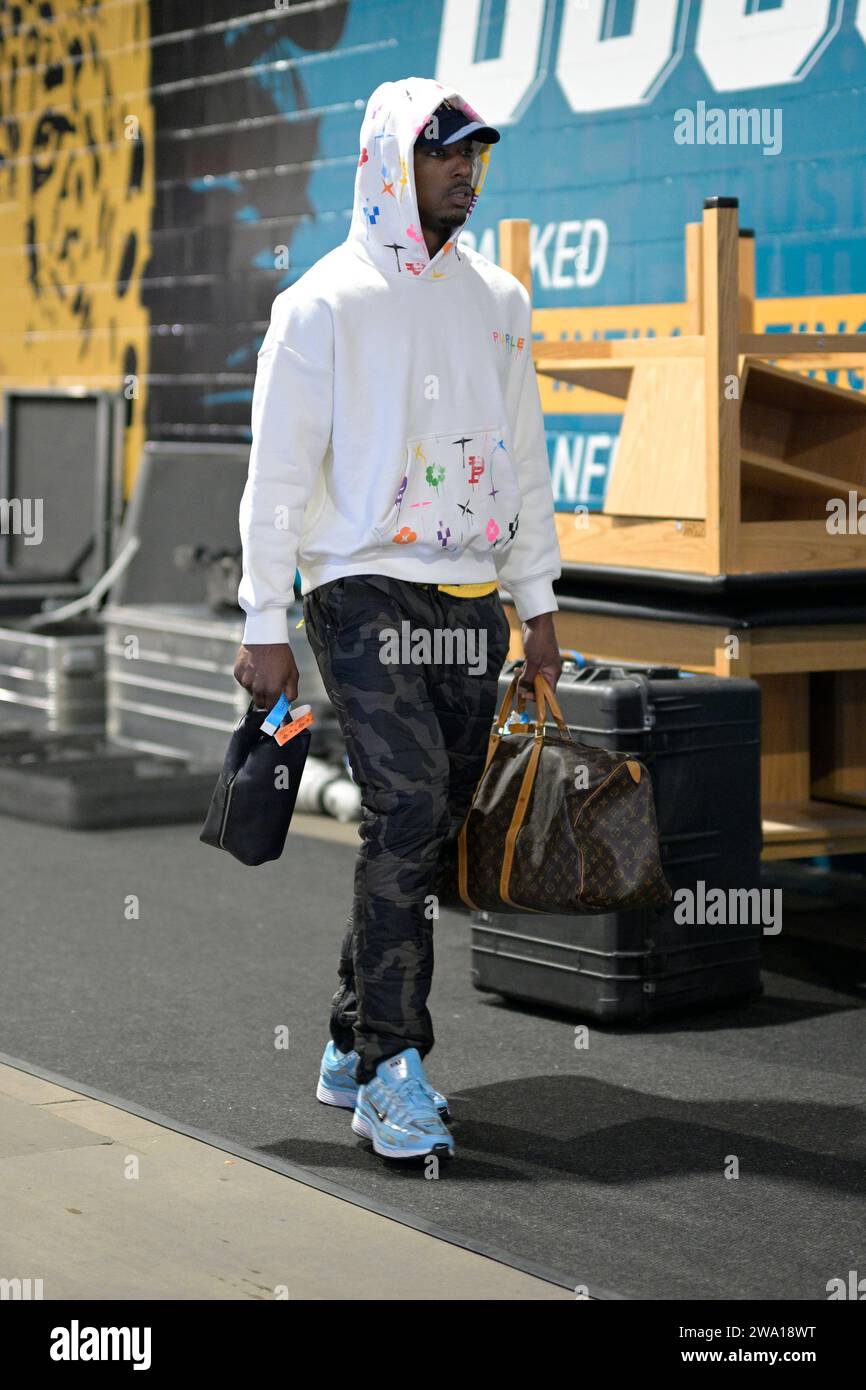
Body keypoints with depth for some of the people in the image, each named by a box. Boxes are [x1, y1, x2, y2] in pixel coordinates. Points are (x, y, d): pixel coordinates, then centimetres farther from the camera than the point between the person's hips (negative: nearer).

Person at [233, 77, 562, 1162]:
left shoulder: (497, 300, 13)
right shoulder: (325, 302, -4)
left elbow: (524, 459, 18)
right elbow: (278, 472, -4)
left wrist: (539, 605, 14)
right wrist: (265, 625, -7)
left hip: (471, 599, 6)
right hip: (364, 591, -6)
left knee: (431, 829, 7)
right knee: (406, 810, -17)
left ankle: (354, 1050, 19)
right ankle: (392, 1071, -12)